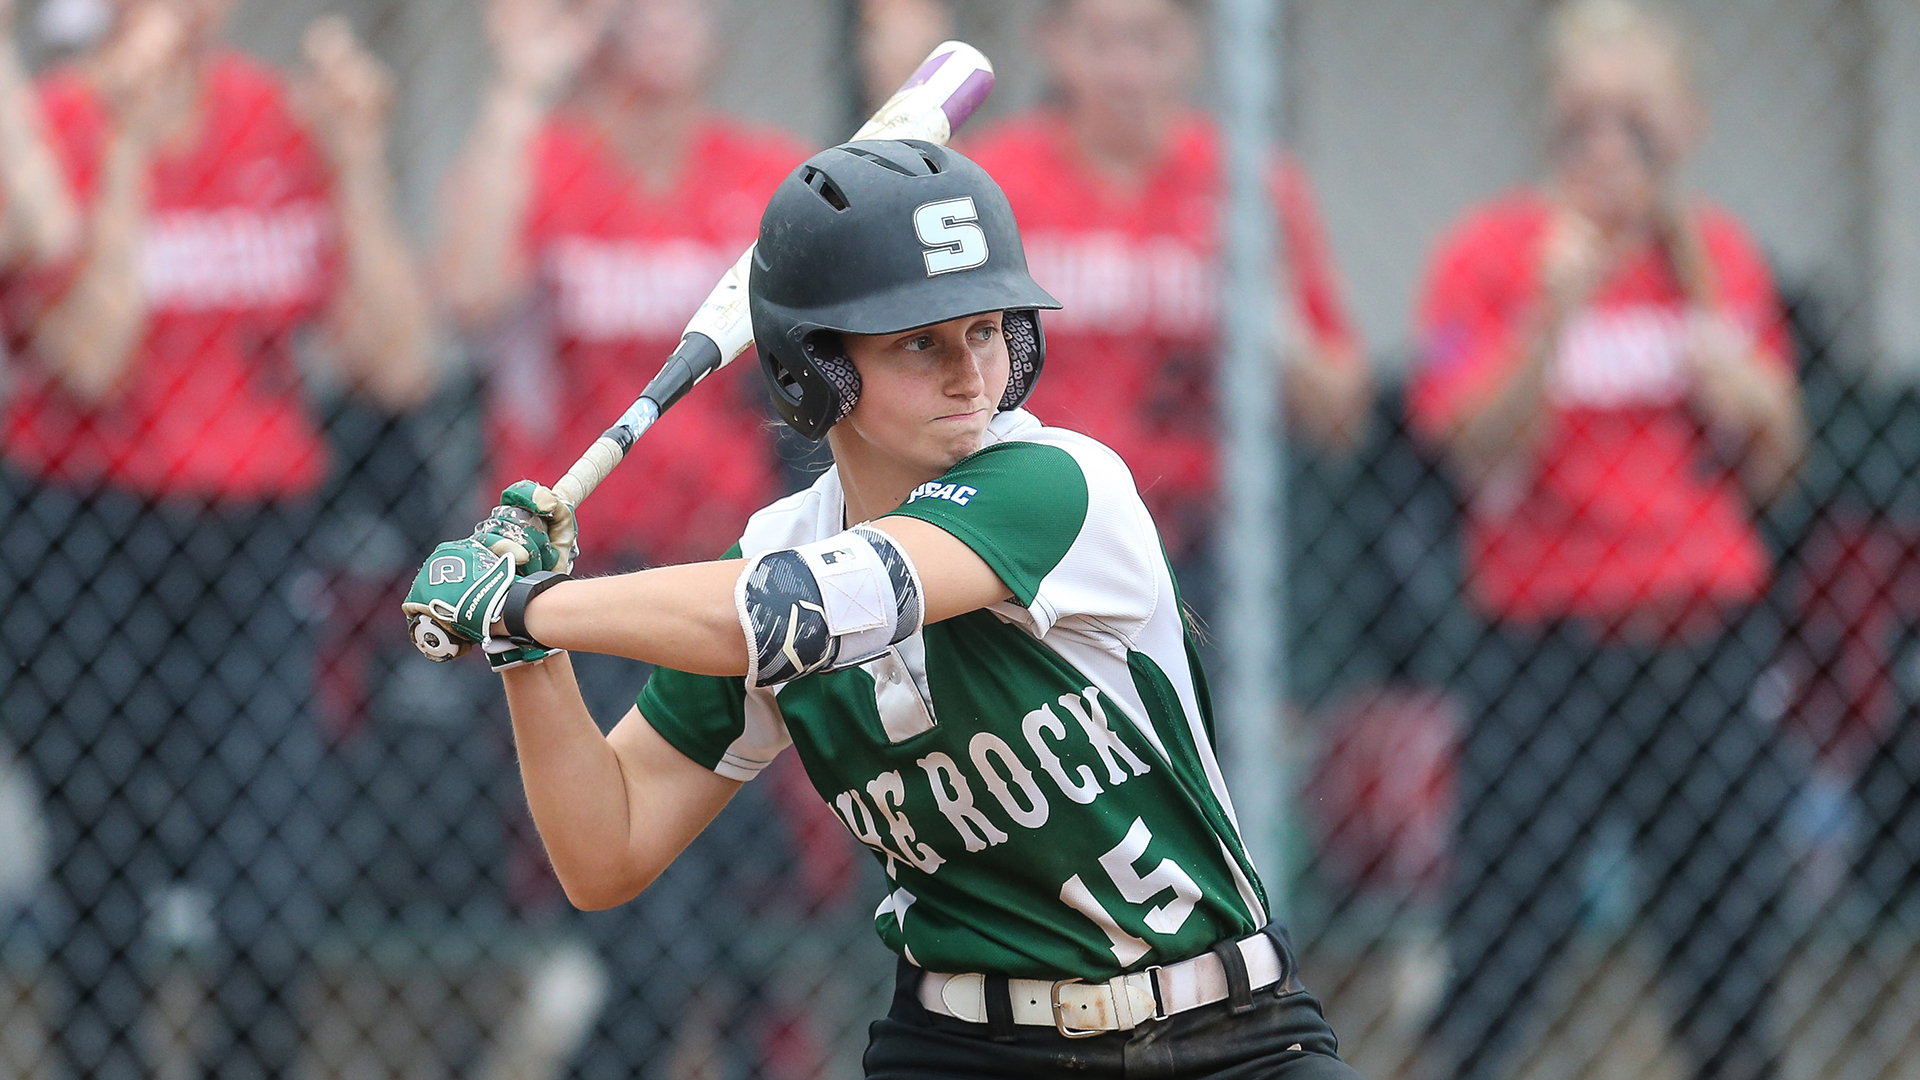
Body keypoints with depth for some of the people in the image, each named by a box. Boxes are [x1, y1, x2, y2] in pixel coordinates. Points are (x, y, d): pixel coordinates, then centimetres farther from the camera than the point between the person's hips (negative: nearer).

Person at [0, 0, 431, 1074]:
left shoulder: (291, 126, 6)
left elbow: (398, 366, 0)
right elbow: (89, 359, -17)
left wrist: (358, 165, -7)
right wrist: (130, 152, -19)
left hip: (251, 543, 3)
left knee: (272, 924, -6)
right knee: (108, 910, -1)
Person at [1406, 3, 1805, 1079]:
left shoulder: (1722, 255, 9)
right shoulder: (1492, 253, -2)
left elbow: (1771, 474, 16)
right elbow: (1480, 454, -13)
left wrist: (1747, 397, -5)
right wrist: (1554, 317, -24)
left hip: (1709, 637, 4)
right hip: (1547, 646, -4)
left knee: (1732, 932, 2)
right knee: (1511, 924, -9)